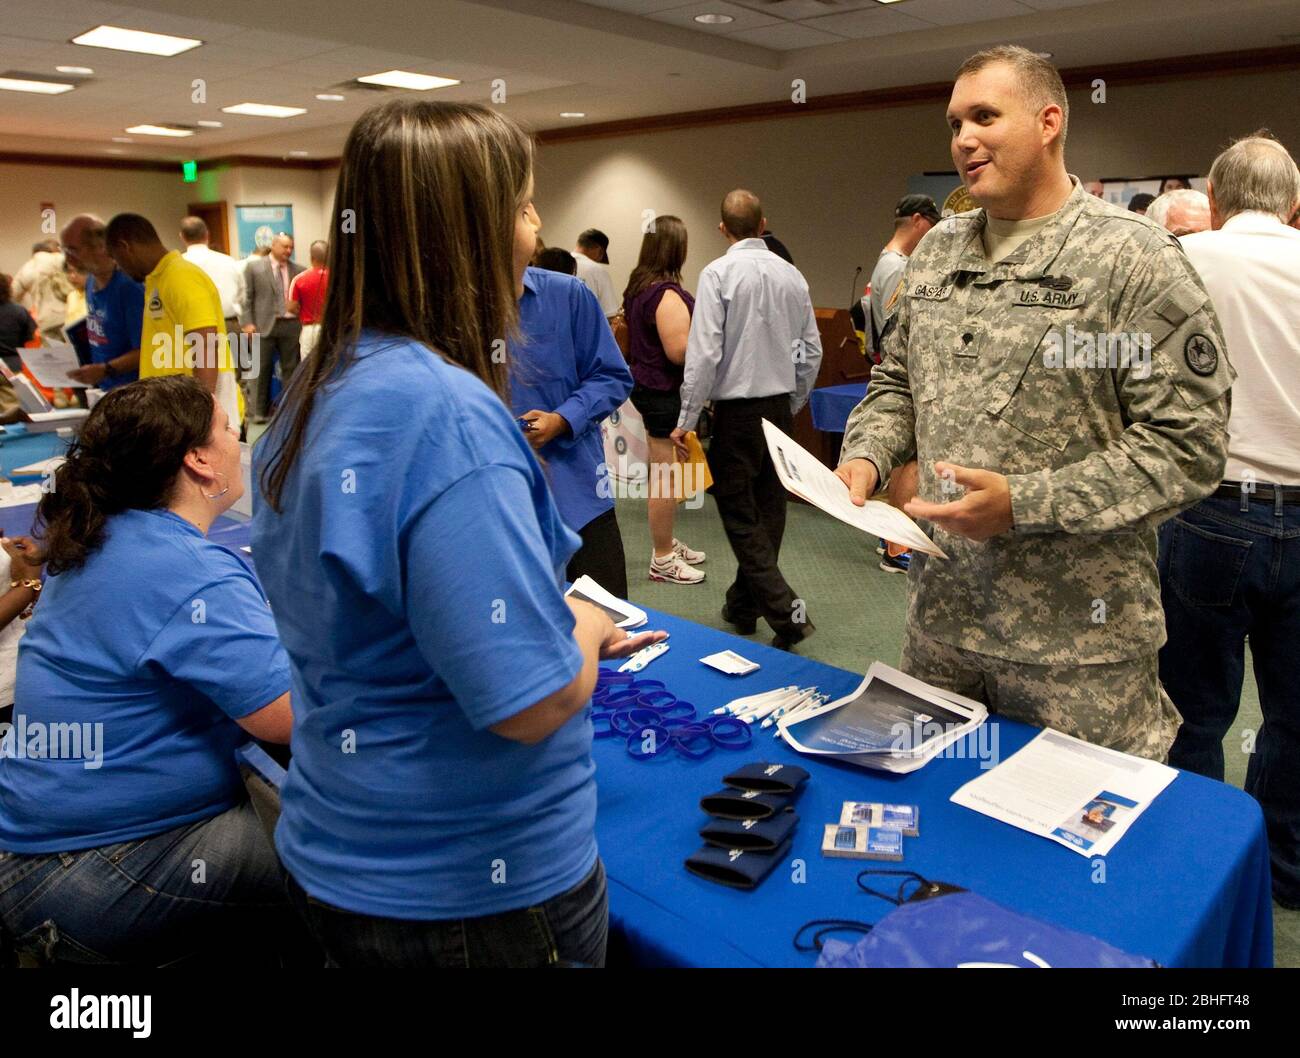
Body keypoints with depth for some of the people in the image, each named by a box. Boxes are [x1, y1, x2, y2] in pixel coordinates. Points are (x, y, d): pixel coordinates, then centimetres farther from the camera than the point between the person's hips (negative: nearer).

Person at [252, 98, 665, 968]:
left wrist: (564, 623, 9)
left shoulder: (324, 388, 1)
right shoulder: (448, 414, -28)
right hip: (477, 887, -8)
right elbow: (535, 701, -30)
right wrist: (589, 631, -8)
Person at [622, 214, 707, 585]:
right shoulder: (666, 294, -20)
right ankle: (662, 560, 6)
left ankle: (666, 544, 32)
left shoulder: (638, 286, 11)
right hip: (664, 391, -11)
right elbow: (679, 351, -24)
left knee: (662, 471, 19)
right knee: (666, 475, -3)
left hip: (646, 383, 11)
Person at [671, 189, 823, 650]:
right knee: (768, 507, 13)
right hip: (780, 405, 6)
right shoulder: (791, 274, 6)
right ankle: (744, 603, 27)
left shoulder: (719, 273, -10)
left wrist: (687, 418, -9)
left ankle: (785, 610, -9)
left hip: (736, 409, -6)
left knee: (739, 513, 1)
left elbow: (704, 352, -16)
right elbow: (812, 351, 11)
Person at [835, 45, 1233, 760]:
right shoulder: (936, 251, 9)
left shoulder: (1134, 258, -10)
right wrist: (866, 459, -2)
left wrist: (1022, 503, -21)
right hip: (940, 616, 6)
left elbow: (1188, 444, -14)